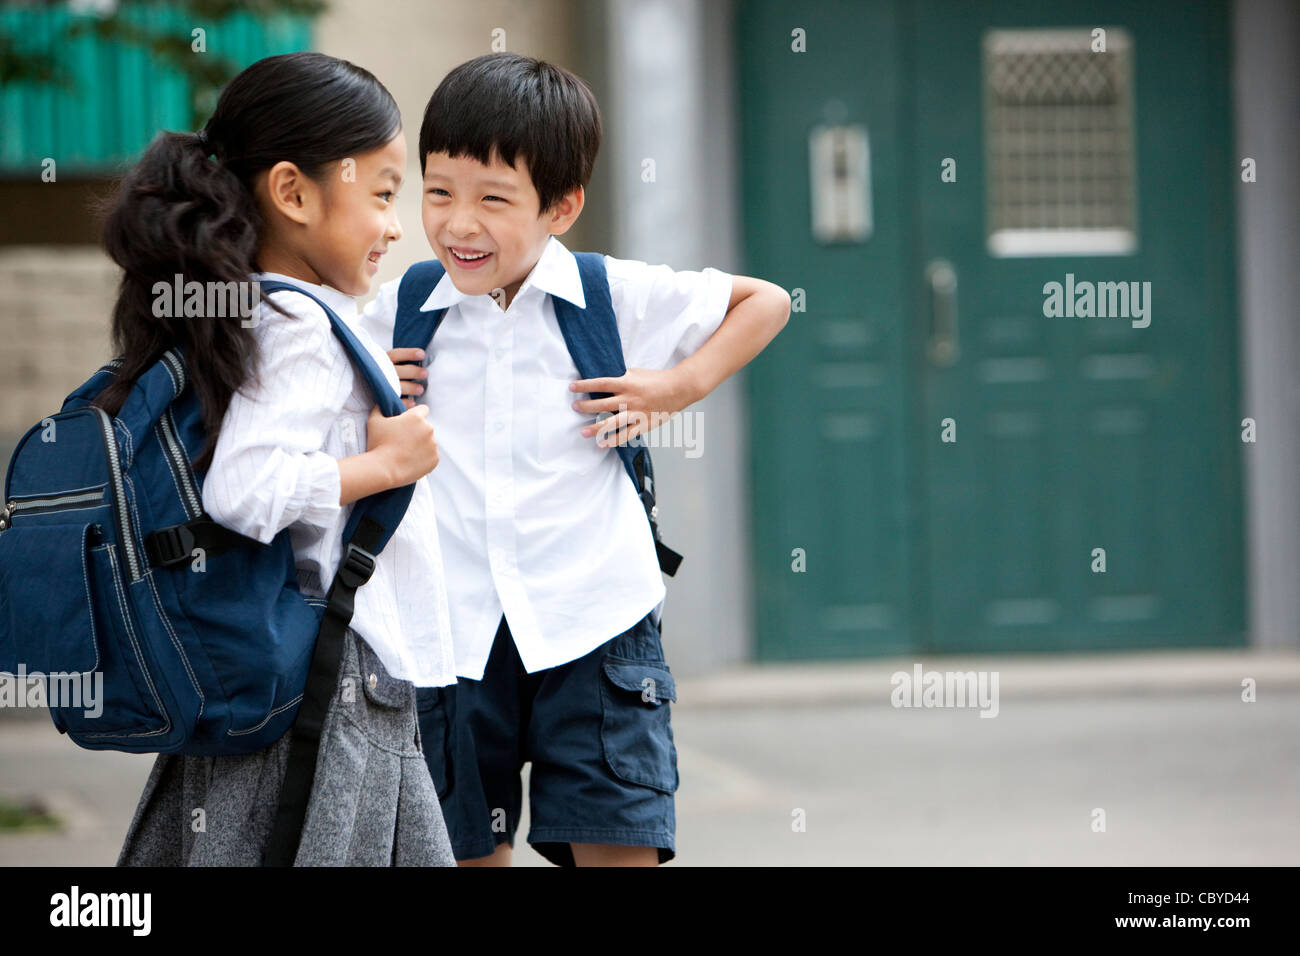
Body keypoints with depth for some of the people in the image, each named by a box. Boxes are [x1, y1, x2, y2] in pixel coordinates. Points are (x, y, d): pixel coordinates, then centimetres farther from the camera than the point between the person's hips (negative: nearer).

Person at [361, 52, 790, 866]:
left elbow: (764, 303, 11)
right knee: (471, 851, 9)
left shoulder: (620, 297, -3)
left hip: (593, 622, -2)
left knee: (619, 845, -6)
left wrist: (680, 387, -1)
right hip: (454, 630, 2)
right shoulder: (400, 312, 3)